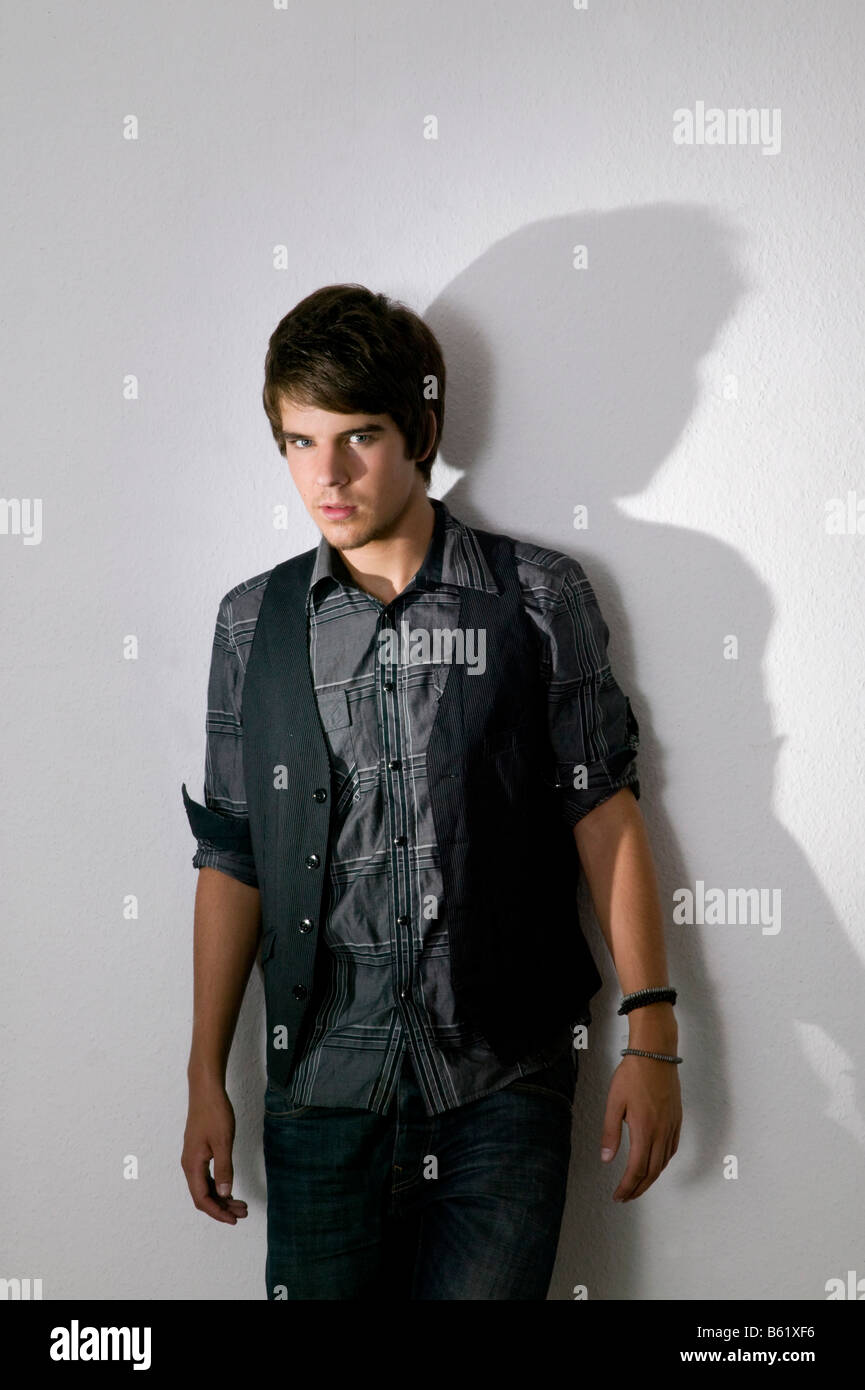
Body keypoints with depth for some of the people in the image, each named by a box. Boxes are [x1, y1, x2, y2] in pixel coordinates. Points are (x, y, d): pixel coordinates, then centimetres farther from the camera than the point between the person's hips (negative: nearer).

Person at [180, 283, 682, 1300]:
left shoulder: (538, 597, 1)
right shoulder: (253, 622, 7)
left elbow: (604, 813, 1)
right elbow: (232, 858, 9)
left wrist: (651, 1038, -5)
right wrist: (206, 1081, 9)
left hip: (503, 1082, -2)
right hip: (323, 1081, 2)